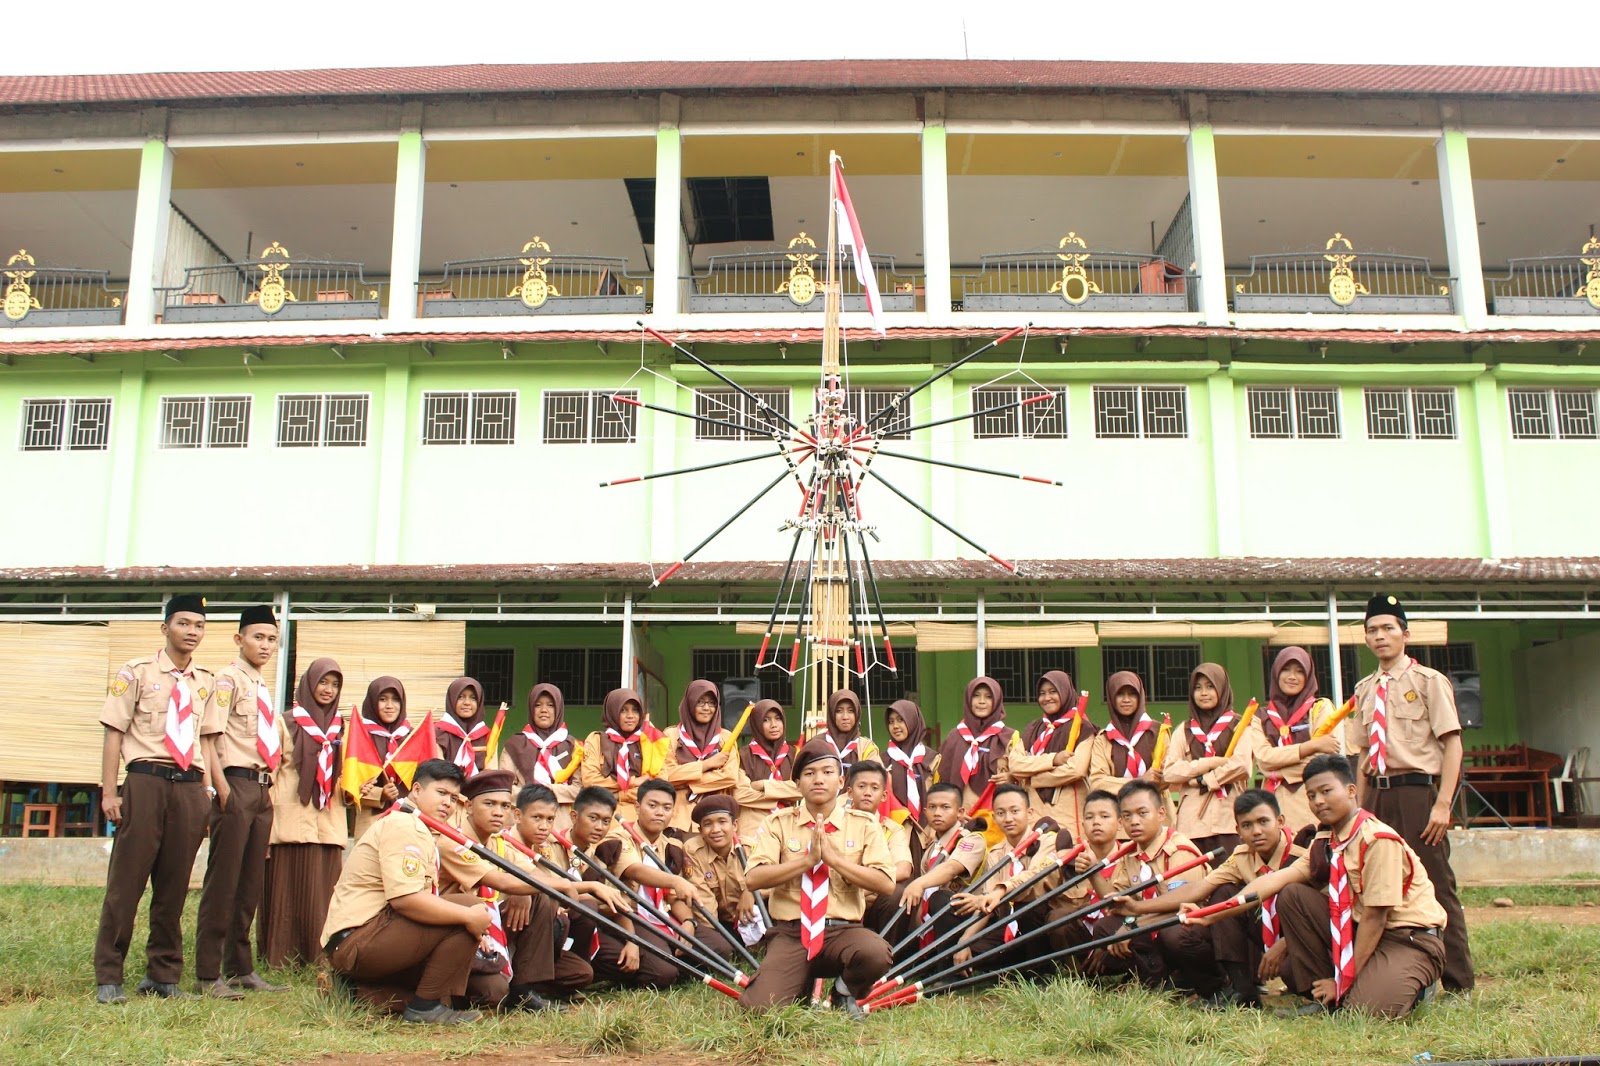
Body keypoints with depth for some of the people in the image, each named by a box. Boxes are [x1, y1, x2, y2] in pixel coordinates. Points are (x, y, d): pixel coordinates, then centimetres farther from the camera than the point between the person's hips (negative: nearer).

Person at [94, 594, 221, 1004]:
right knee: (126, 881, -2)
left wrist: (205, 790, 8)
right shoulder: (136, 673, 2)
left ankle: (163, 974, 17)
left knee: (174, 885, 8)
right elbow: (115, 733, -1)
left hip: (190, 786, 4)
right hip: (146, 781, -4)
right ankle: (108, 977, 6)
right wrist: (109, 792, -7)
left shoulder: (204, 683, 14)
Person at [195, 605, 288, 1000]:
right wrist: (222, 788, -20)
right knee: (223, 881, -6)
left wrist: (270, 784, 16)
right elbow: (206, 737, -13)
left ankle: (241, 968, 19)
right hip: (237, 786, -8)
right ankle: (208, 976, -1)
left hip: (262, 789, 8)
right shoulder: (228, 679, -5)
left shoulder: (263, 687, 19)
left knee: (251, 883, 11)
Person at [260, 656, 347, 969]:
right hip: (293, 821, -4)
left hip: (328, 822, 4)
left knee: (324, 891, 3)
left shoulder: (340, 727, 17)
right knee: (289, 889, -4)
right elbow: (270, 770, -2)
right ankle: (283, 955, 2)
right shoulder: (288, 722, 3)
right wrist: (267, 818, -10)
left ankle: (319, 955, 8)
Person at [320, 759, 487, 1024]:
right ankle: (426, 1005, -10)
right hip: (358, 939, -11)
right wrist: (469, 917, -21)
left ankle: (365, 993, 9)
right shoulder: (402, 826, -11)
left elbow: (423, 903, 14)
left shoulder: (420, 832, 23)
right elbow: (406, 899, -25)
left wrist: (474, 933, 1)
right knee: (470, 906, -17)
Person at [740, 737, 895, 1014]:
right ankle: (804, 983, 14)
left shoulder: (863, 824, 7)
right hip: (790, 932, 0)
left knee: (875, 952, -35)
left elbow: (886, 884, -6)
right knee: (761, 1007, -24)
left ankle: (848, 994, 3)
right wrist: (807, 859, -14)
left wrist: (833, 857, -13)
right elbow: (753, 879, -6)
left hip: (843, 931, 0)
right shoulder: (780, 823, 7)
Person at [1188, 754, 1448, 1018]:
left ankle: (1412, 983, 2)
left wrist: (1346, 979, -17)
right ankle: (1324, 995, -2)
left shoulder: (1379, 840, -20)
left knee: (1371, 1006, -32)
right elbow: (1277, 879, -10)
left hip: (1412, 938, -7)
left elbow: (1374, 917, -20)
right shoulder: (1325, 843, 2)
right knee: (1292, 895, -9)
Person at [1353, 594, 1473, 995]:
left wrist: (1442, 804, -16)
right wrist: (1361, 808, 13)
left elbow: (1452, 744, -7)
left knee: (1435, 885, -4)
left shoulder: (1428, 681, -2)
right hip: (1378, 794, 6)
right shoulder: (1365, 690, 14)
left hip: (1417, 791, -5)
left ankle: (1458, 984, 5)